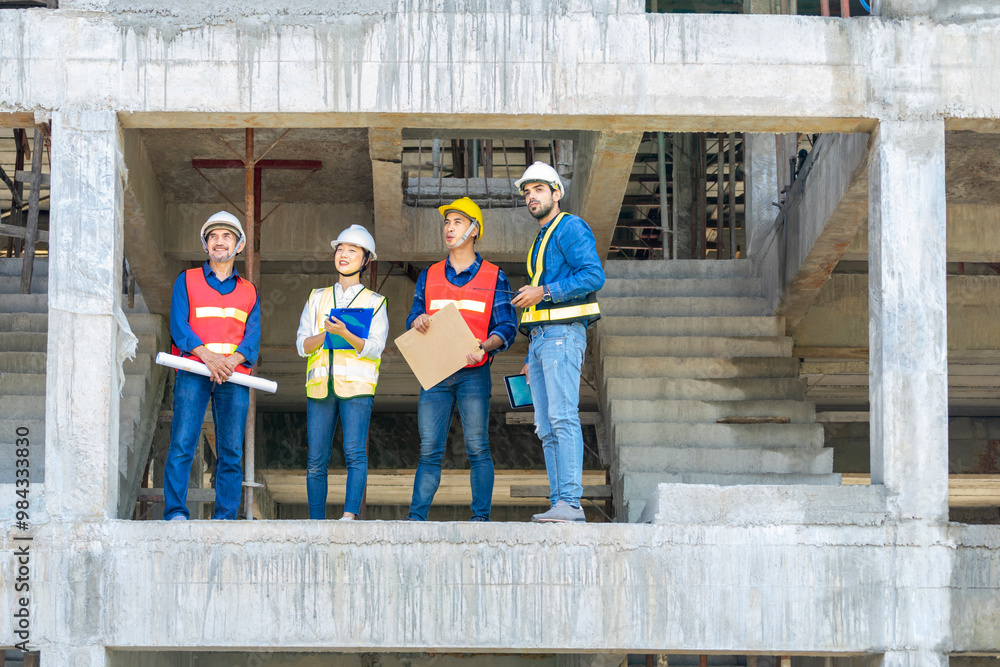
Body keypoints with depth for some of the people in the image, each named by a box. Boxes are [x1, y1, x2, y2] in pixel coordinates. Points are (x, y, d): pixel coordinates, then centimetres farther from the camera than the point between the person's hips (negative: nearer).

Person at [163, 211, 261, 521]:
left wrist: (231, 361, -13)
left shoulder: (248, 292, 20)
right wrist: (208, 357, -14)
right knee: (182, 444, -14)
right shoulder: (187, 281, 14)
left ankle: (225, 517, -2)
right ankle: (175, 512, -15)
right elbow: (179, 326, 1)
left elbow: (252, 337, 8)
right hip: (193, 372, -2)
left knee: (231, 452, -4)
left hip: (234, 377, 2)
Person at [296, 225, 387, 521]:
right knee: (316, 460, -2)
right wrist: (325, 332, -8)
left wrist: (345, 333, -18)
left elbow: (374, 348, -2)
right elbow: (302, 345, 11)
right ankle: (316, 521, 1)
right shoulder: (317, 298, 20)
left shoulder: (374, 302, 11)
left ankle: (349, 515, -25)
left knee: (355, 452, -18)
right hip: (320, 385, 3)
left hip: (357, 385, -3)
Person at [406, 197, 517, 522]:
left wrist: (485, 346, -18)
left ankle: (481, 517, -4)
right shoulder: (429, 276, 17)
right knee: (429, 449, -3)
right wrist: (418, 322, -9)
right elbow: (413, 319, 16)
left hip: (474, 372, -2)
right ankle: (416, 517, -4)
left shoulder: (494, 277, 8)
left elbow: (507, 327, 2)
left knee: (477, 448, -6)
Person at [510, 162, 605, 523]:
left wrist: (543, 293, -17)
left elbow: (594, 276, -16)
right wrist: (532, 358, 24)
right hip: (539, 338, 10)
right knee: (546, 427, 3)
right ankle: (559, 505, 1)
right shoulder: (541, 241, 27)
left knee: (563, 417, -18)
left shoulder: (570, 228, -2)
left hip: (563, 334, -10)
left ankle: (570, 503, -24)